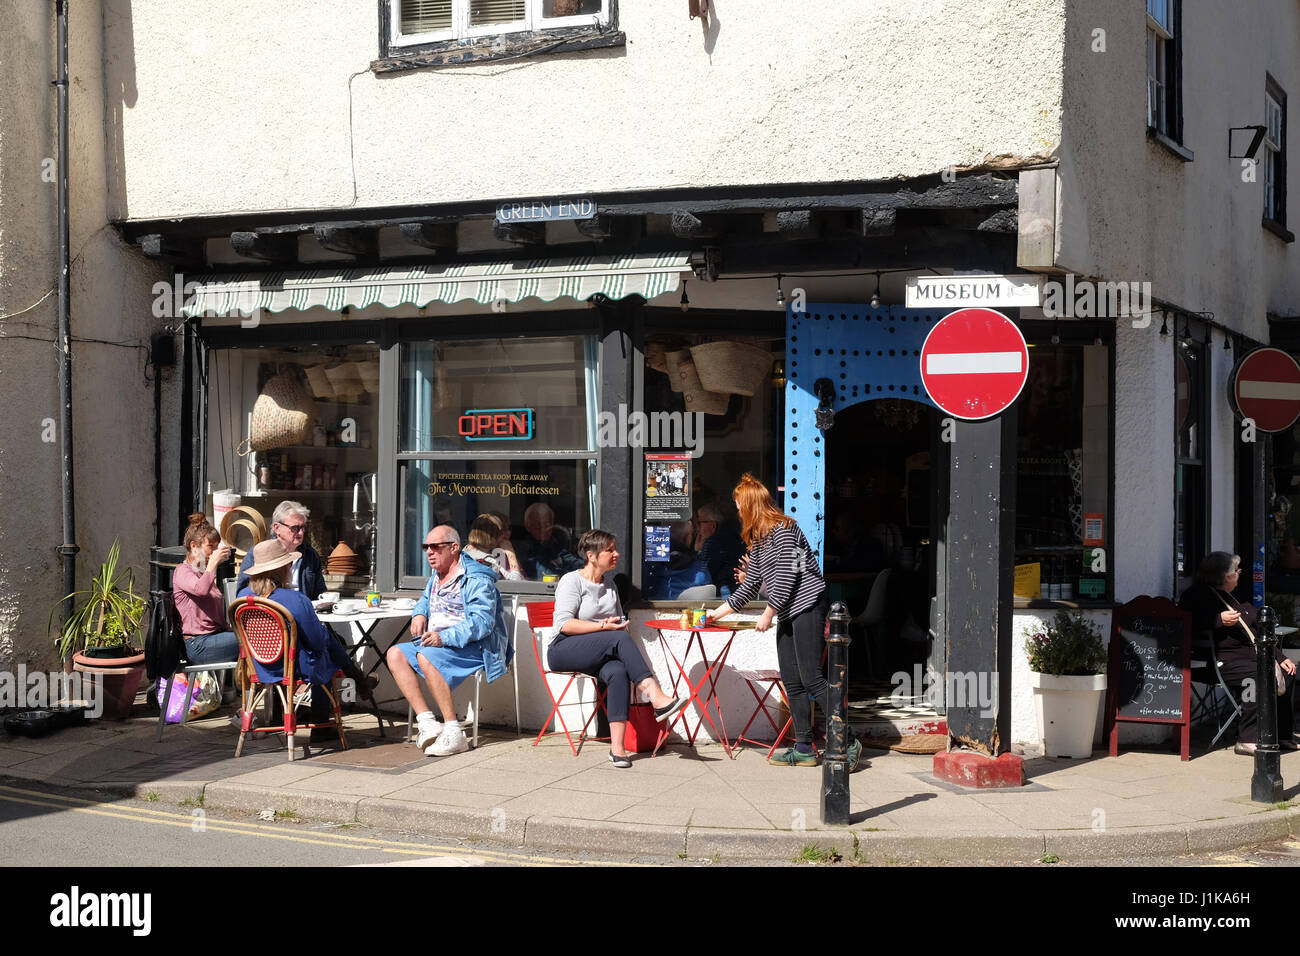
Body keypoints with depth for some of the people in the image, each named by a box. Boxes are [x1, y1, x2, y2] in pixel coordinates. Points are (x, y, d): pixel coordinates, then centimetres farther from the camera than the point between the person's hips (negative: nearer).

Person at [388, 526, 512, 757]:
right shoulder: (437, 576, 16)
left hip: (472, 648, -9)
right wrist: (419, 614, 11)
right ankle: (427, 723, -19)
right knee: (395, 654, -10)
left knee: (426, 657, -33)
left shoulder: (477, 579, -12)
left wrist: (444, 637, -34)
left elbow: (482, 622, -23)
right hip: (436, 644, 9)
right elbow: (425, 599, 37)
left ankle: (454, 733, -33)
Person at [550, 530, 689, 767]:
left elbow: (620, 622, 25)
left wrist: (619, 624, 1)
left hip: (599, 655, 5)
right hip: (563, 650, -5)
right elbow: (564, 624, -13)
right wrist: (603, 626, -19)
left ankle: (617, 746, -38)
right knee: (620, 638, -32)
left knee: (618, 672, -31)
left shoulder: (609, 583, 19)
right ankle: (656, 697, -38)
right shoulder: (572, 581, -2)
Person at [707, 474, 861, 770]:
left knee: (810, 678, -15)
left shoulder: (783, 529, -9)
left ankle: (847, 742, -12)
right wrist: (719, 612, 27)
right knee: (791, 681, 5)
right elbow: (751, 585, 24)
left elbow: (787, 576, -15)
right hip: (788, 613, 10)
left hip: (807, 605, -10)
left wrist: (768, 614, -10)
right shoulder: (758, 539, 19)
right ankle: (804, 749, 8)